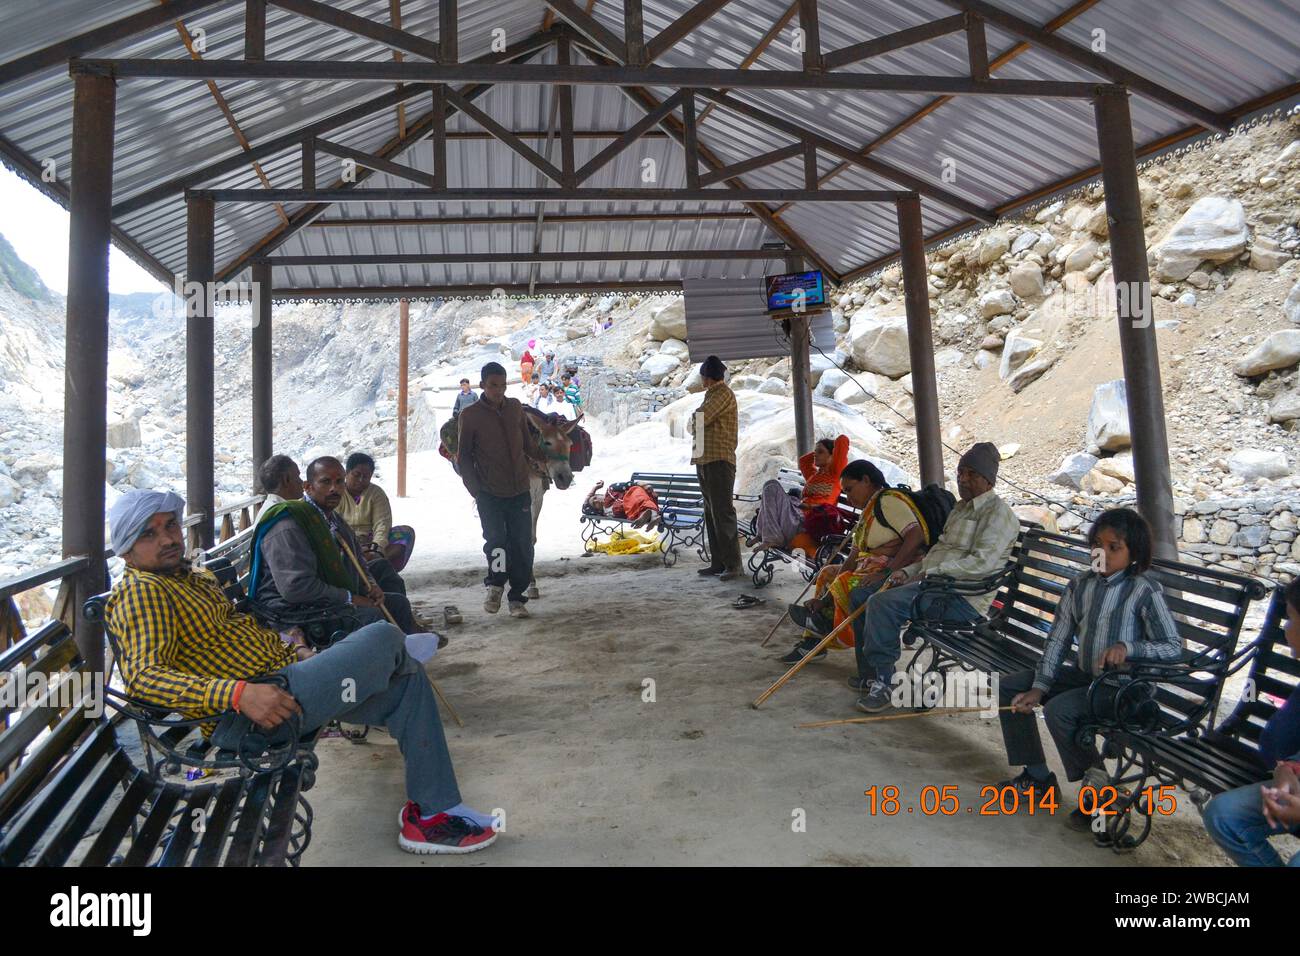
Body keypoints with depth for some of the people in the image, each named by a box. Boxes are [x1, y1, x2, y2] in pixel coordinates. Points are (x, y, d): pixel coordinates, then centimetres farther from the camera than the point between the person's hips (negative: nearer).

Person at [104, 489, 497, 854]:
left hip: (283, 672, 10)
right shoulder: (143, 591, -9)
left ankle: (431, 813, 9)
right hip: (248, 715, -10)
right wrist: (240, 694, -33)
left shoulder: (193, 578, 20)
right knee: (384, 637, -16)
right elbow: (143, 675, -23)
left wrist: (292, 651, 13)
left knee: (408, 679, 7)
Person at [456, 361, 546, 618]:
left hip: (520, 490, 3)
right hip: (489, 493, -3)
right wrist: (475, 490, -7)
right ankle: (495, 585, 19)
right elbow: (464, 457, 0)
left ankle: (518, 597, 15)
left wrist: (539, 458, 7)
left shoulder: (515, 407, 7)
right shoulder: (470, 415, -3)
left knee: (522, 545, 3)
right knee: (496, 541, -9)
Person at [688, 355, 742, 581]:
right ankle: (719, 562, 15)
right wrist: (696, 425, 3)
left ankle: (733, 564, -9)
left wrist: (693, 423, 3)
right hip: (704, 461, 10)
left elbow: (699, 419, -16)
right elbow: (696, 425, 23)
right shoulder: (712, 394, 21)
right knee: (711, 514, 10)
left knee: (723, 513, -11)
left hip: (719, 461, -10)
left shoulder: (723, 394, -9)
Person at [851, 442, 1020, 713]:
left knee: (882, 603, -30)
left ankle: (883, 683, -17)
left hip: (962, 599, -10)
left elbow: (982, 563, -20)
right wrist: (908, 571, 9)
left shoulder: (998, 512, -7)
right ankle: (870, 674, 13)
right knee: (859, 596, 6)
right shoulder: (961, 508, 24)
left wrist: (930, 573, -19)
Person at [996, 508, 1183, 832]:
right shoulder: (1080, 586, 6)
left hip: (1124, 684, -7)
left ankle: (1097, 787, -3)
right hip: (1084, 675, 7)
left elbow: (1174, 647, -12)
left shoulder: (1145, 590, -11)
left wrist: (1128, 647, -29)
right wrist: (1039, 688, -6)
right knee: (1009, 686, 2)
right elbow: (1058, 640, 3)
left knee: (1059, 710, -29)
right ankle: (1037, 776, 12)